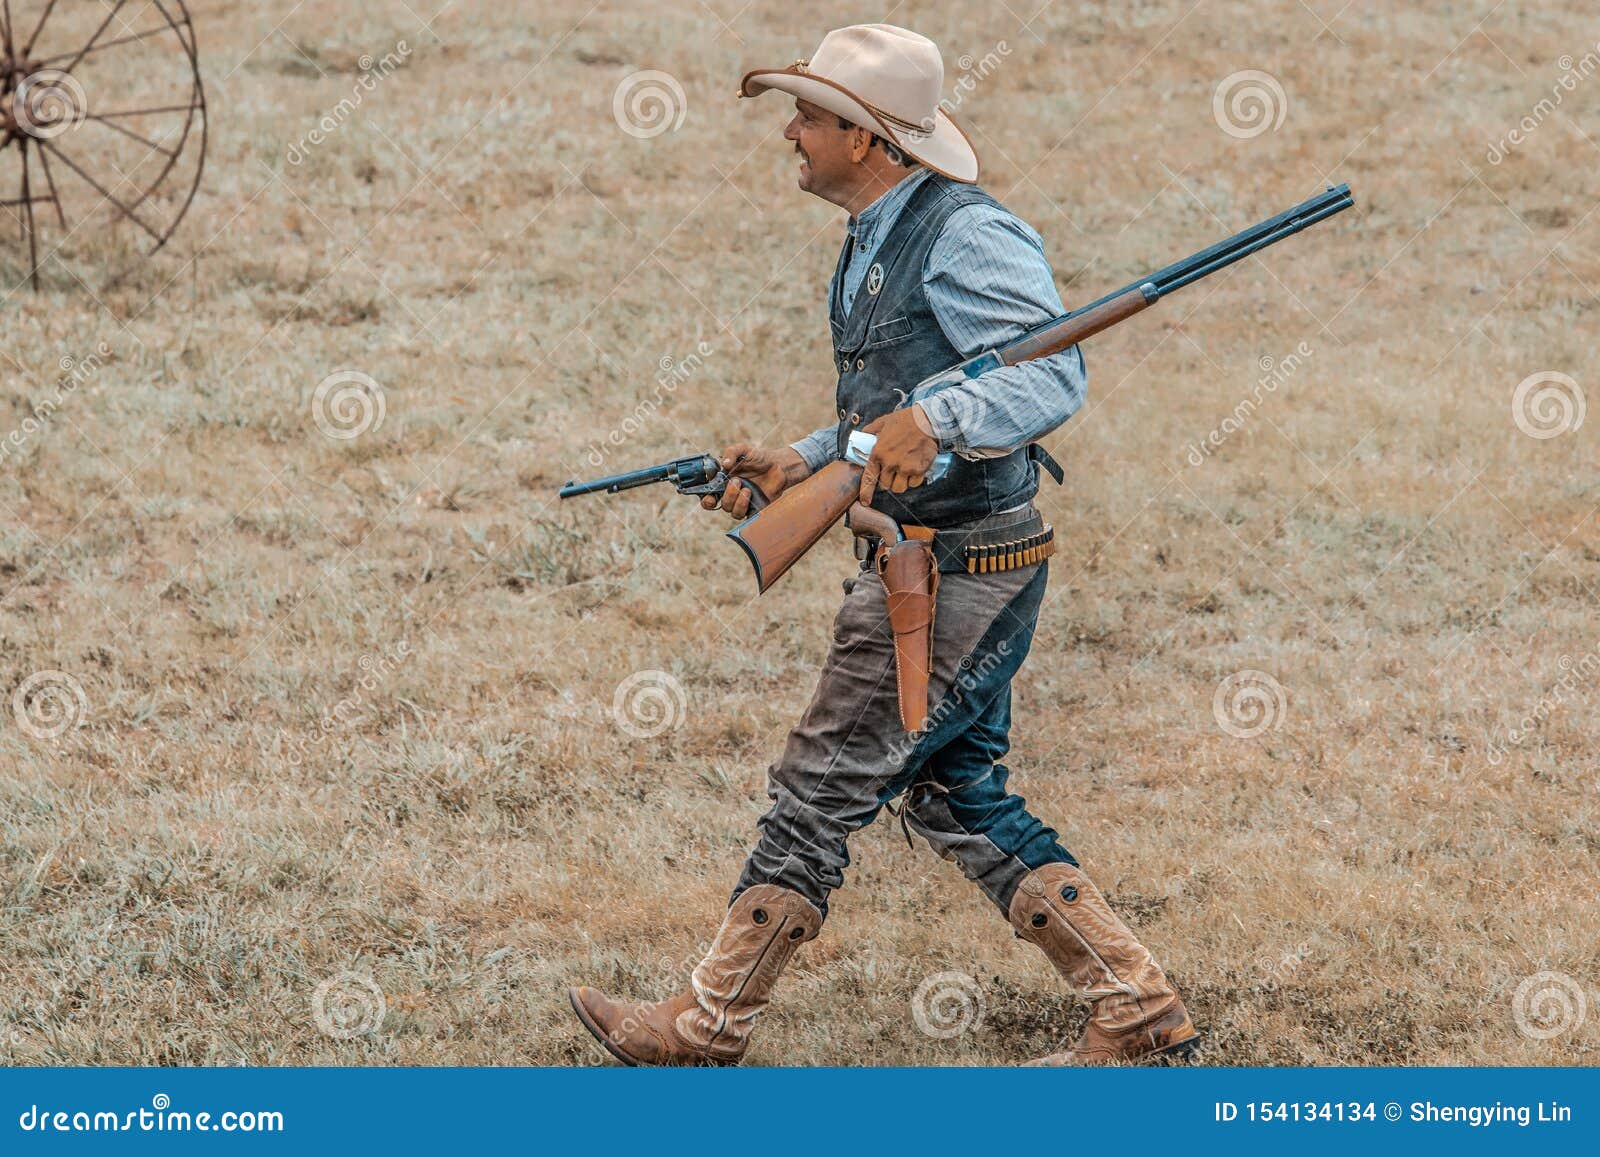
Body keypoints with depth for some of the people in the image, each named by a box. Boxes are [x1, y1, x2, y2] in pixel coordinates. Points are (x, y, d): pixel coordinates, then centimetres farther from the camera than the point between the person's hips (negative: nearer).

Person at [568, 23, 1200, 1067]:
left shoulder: (967, 237, -18)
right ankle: (1143, 1017, 16)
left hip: (958, 579, -11)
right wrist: (803, 463, 11)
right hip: (921, 561, 11)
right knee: (959, 801, 14)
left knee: (821, 788, -1)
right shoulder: (876, 243, 14)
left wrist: (932, 423, -43)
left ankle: (706, 1028, 10)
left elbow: (1053, 378, -29)